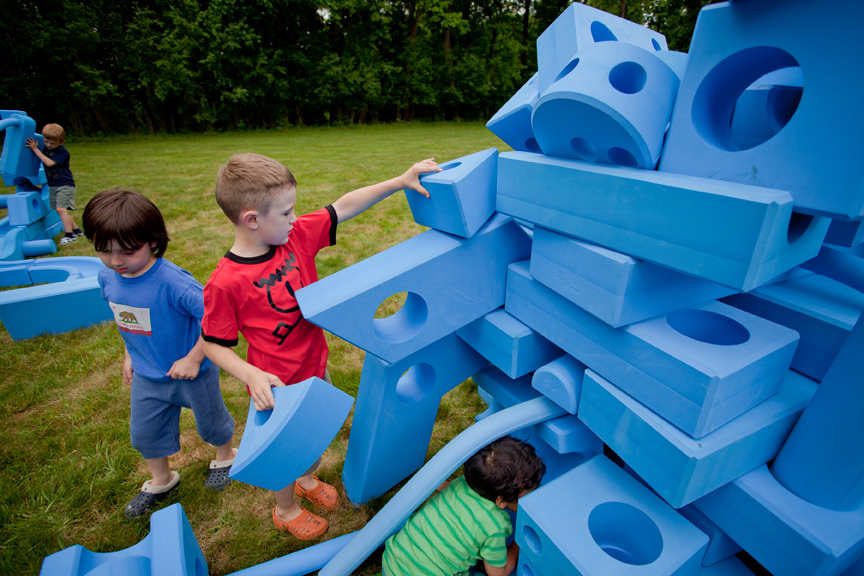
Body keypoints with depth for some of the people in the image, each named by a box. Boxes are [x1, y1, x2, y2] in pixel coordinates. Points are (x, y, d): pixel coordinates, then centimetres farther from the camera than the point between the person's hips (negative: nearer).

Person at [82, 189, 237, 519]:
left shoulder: (172, 281, -33)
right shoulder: (107, 277, -9)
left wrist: (193, 359, -26)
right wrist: (129, 355, 14)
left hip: (192, 373, -6)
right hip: (146, 376, 7)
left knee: (210, 423, 18)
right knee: (144, 432, 23)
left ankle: (225, 457, 50)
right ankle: (161, 480, 51)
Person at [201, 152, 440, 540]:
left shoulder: (297, 235, -12)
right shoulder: (225, 283, -27)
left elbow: (344, 207, -10)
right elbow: (214, 345, -15)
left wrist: (400, 182, -16)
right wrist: (251, 375, -30)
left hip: (315, 367, 6)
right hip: (278, 387, -5)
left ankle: (308, 480, 61)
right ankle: (286, 511, 53)